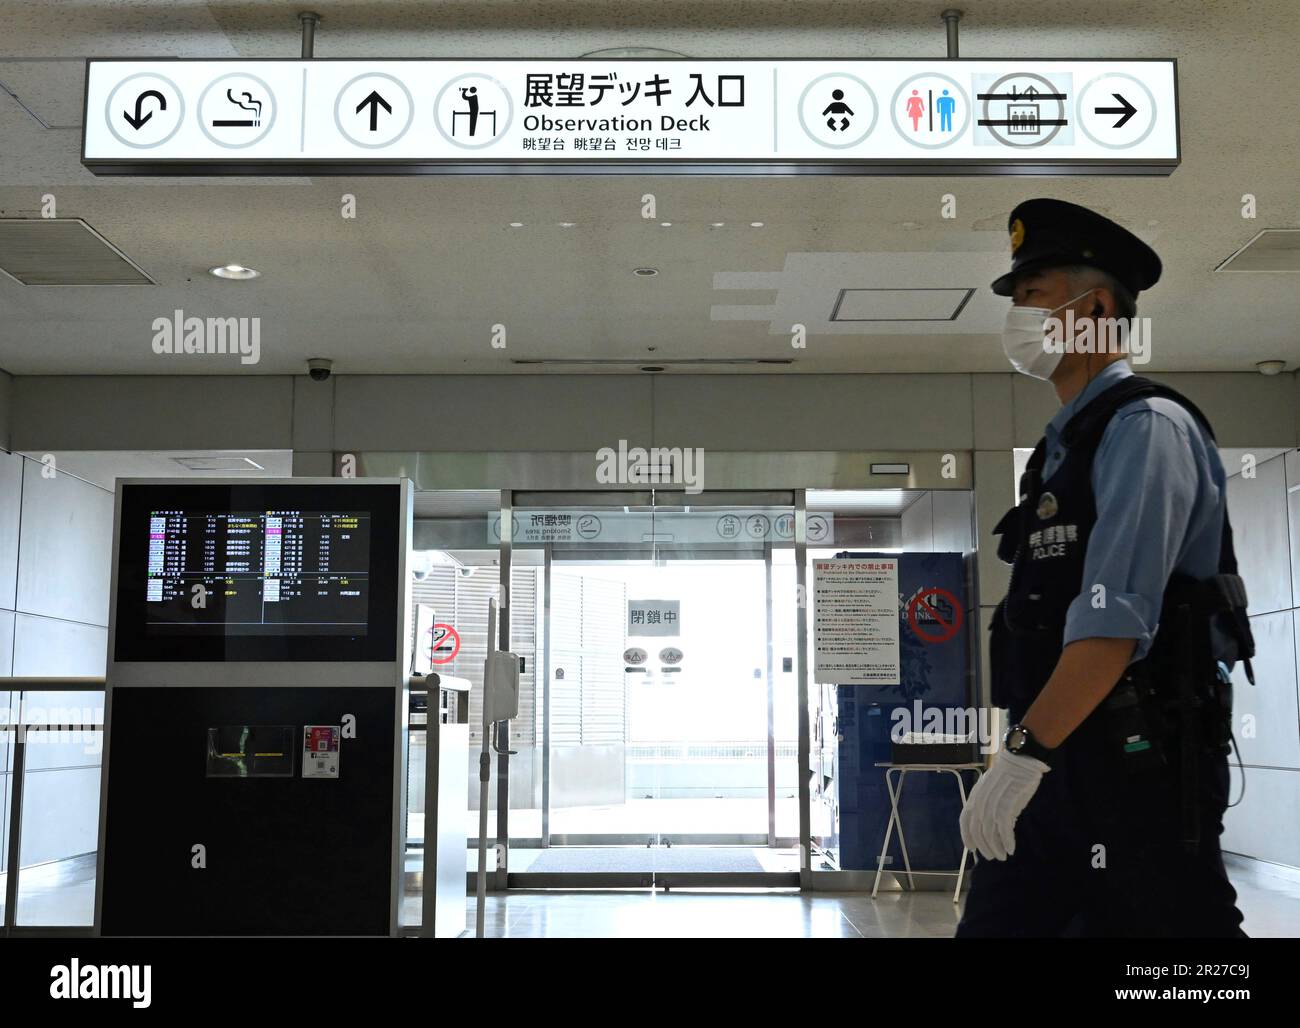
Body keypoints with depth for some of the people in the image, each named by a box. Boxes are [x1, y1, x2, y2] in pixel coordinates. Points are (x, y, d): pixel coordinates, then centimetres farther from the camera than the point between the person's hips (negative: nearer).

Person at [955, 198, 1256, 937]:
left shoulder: (1144, 426, -10)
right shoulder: (1064, 446, 17)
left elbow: (1116, 619, -21)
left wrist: (1024, 750, -24)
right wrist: (1025, 754, 17)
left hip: (1135, 763, -8)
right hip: (1057, 761, 8)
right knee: (996, 924, 7)